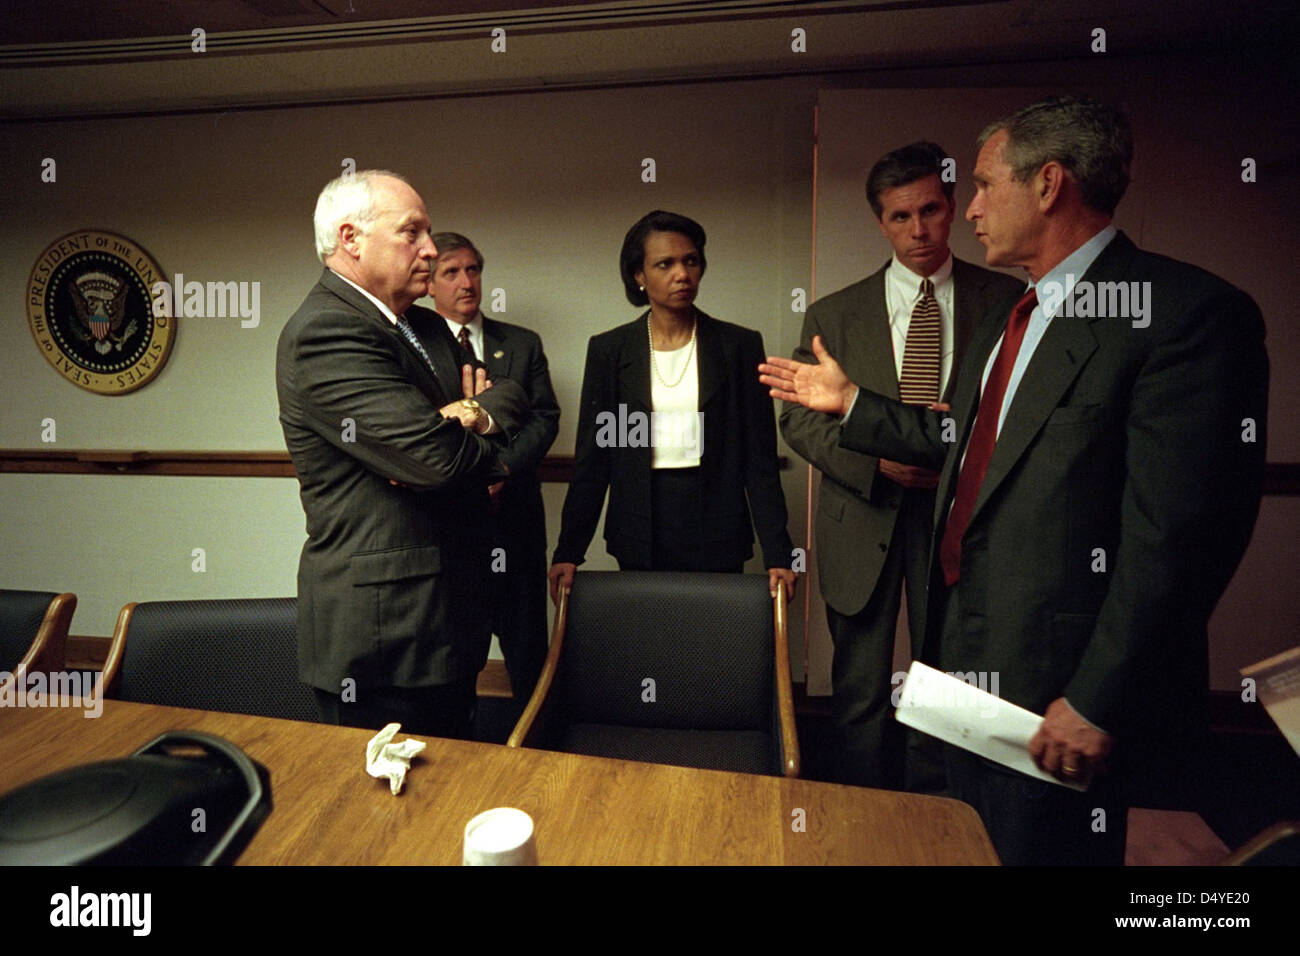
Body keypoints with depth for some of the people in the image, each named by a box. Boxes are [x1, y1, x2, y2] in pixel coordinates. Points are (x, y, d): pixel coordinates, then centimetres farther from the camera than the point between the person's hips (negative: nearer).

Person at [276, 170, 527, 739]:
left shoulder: (423, 327, 13)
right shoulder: (324, 333, -18)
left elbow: (513, 395, 13)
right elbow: (440, 458, -27)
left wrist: (478, 412, -10)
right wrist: (482, 441, -3)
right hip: (383, 636, -9)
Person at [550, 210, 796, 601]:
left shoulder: (740, 345, 1)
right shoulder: (609, 349, 2)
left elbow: (760, 458, 0)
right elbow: (591, 459, 2)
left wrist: (777, 554, -5)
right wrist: (569, 552, -2)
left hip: (716, 534, 0)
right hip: (640, 533, 1)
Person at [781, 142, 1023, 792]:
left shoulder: (1006, 300, 5)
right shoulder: (833, 314, 5)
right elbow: (796, 418, 1)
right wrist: (877, 458, -14)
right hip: (863, 514, 0)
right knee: (860, 689, 10)